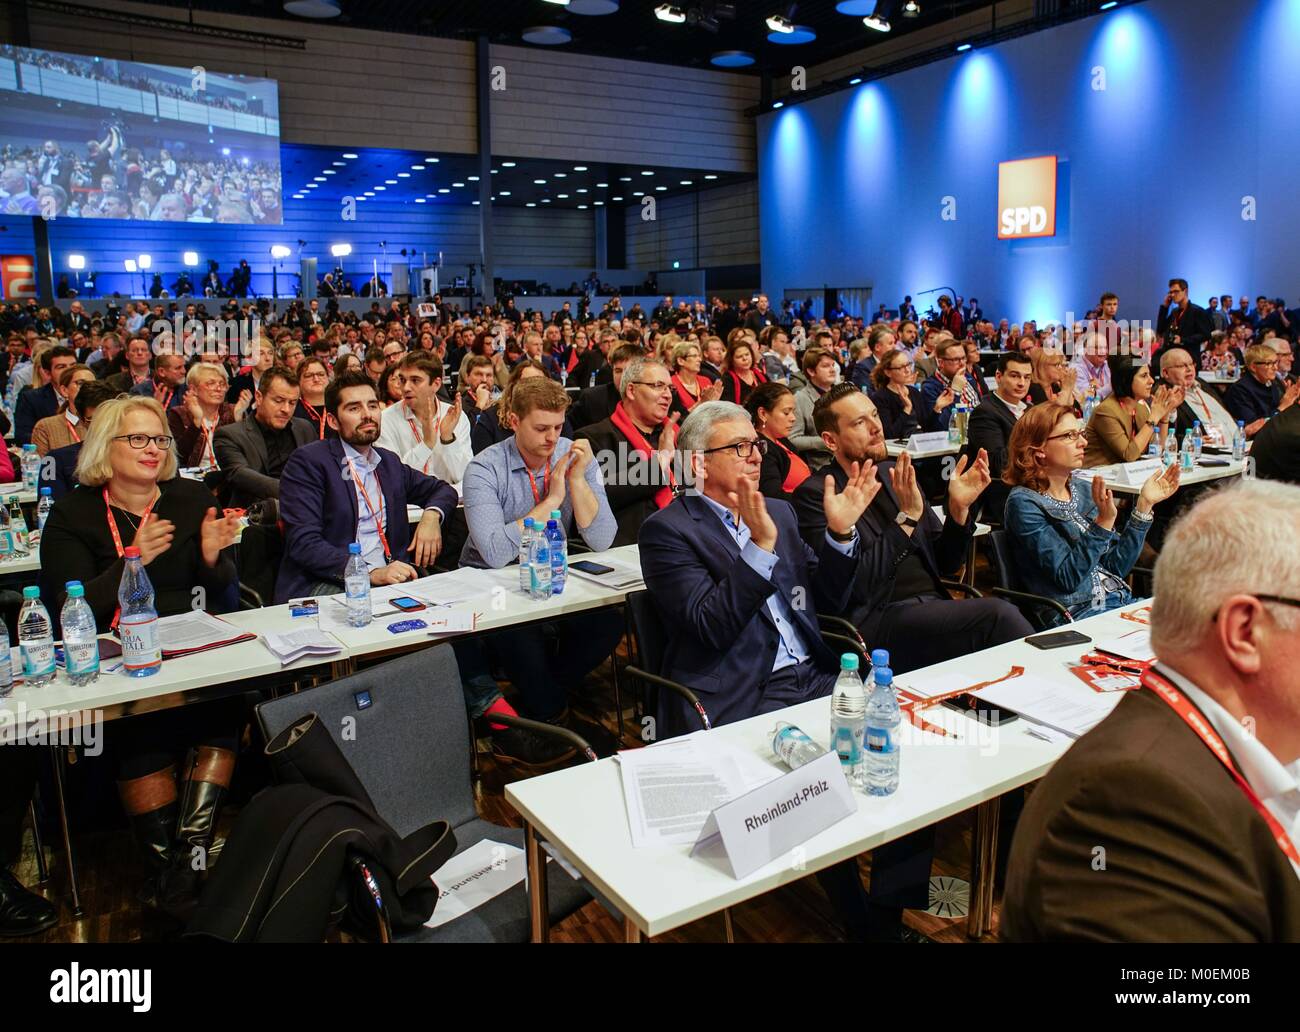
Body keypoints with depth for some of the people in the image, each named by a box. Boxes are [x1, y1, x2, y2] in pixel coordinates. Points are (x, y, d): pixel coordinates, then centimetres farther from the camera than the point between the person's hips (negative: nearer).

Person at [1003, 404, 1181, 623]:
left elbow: (1117, 567, 7)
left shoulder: (1083, 489, 10)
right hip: (1076, 615, -7)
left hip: (1119, 601, 7)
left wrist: (1144, 504, 1)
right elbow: (1068, 578, -18)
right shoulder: (1024, 502, -11)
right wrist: (1103, 522, -25)